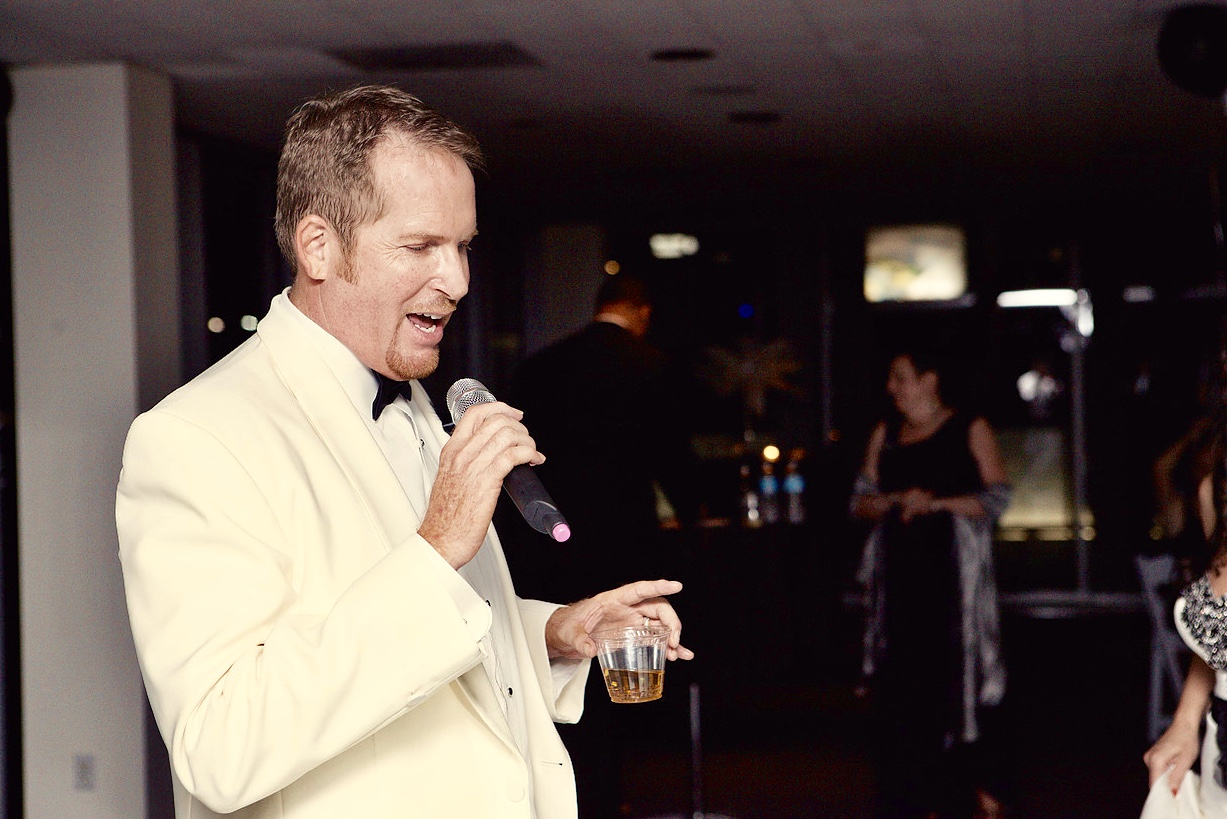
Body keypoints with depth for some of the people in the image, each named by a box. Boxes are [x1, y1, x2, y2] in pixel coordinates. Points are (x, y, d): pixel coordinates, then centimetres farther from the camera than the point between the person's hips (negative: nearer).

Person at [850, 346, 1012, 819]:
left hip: (953, 571, -4)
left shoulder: (970, 430, 4)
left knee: (957, 677, -6)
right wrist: (896, 500, -7)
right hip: (900, 570, 4)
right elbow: (861, 501, 13)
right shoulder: (885, 434, 17)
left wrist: (937, 503, -13)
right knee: (902, 683, -2)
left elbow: (997, 498, -3)